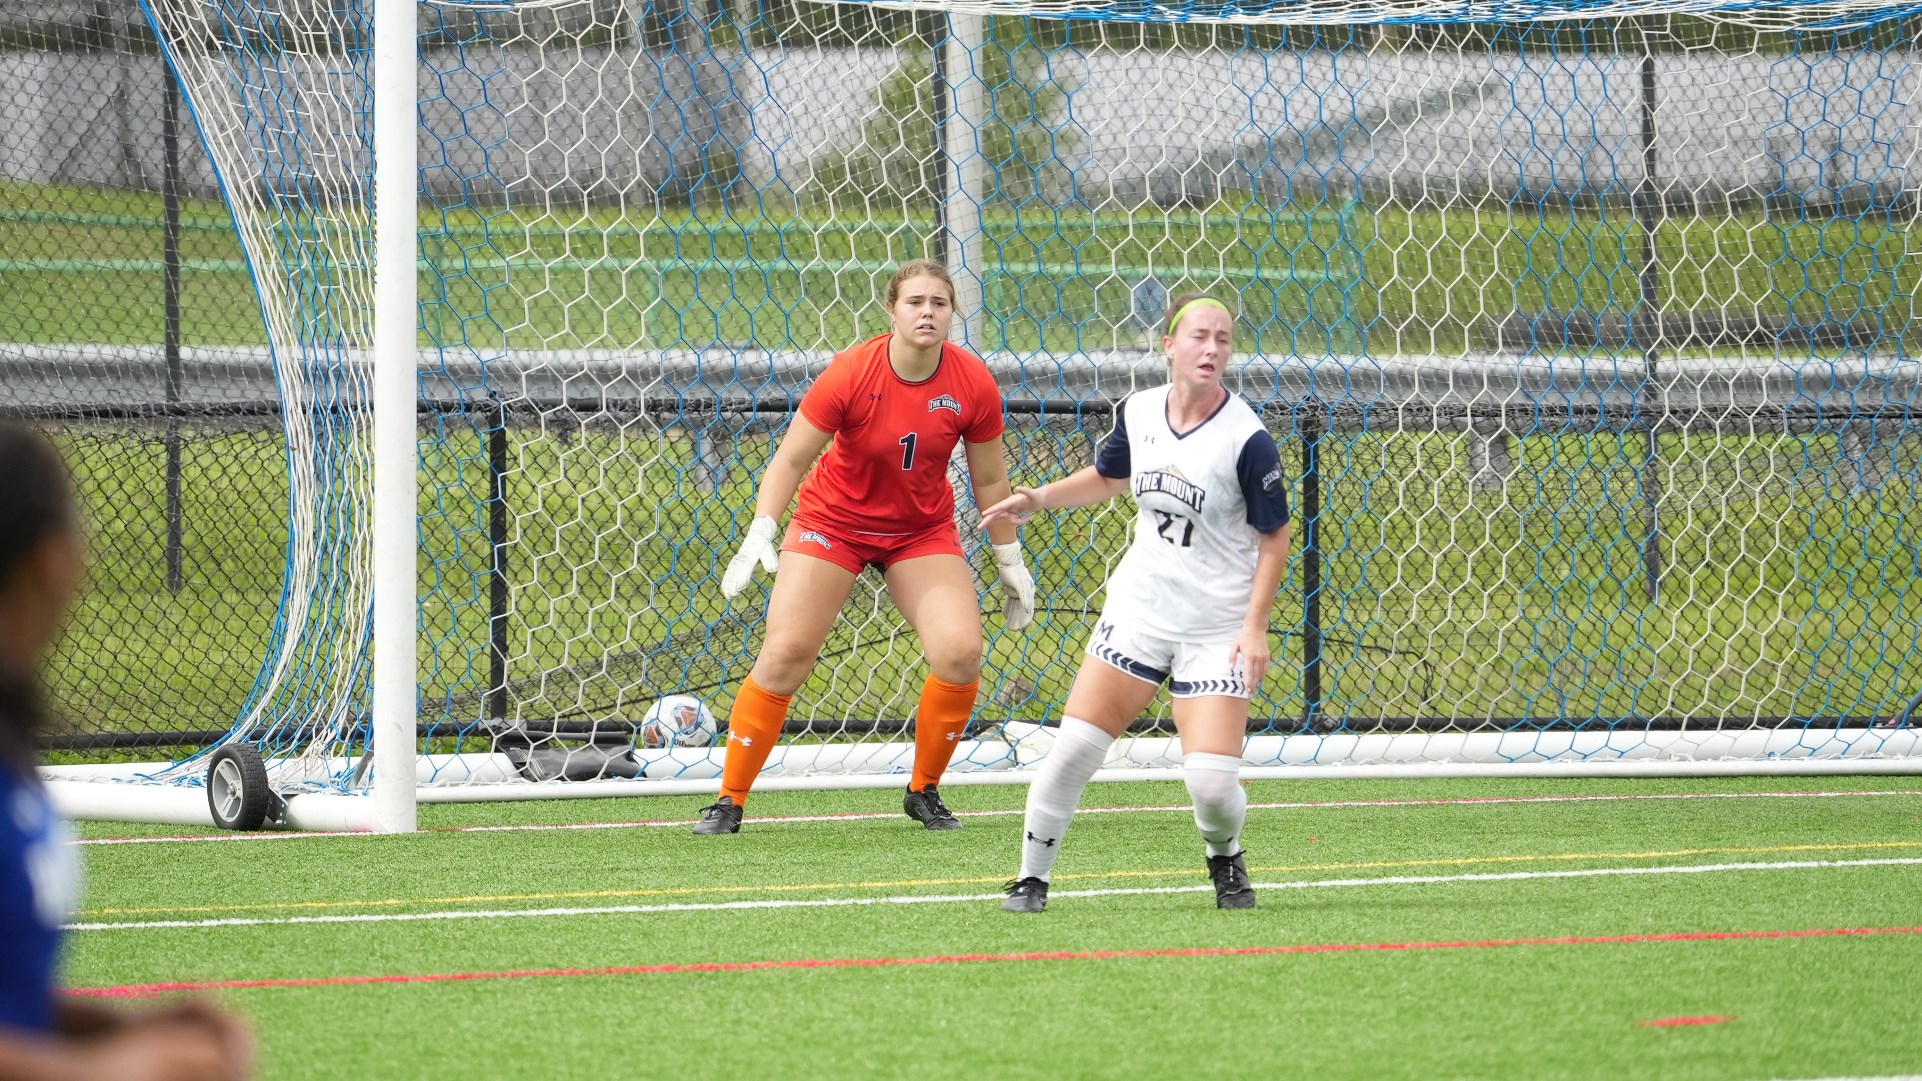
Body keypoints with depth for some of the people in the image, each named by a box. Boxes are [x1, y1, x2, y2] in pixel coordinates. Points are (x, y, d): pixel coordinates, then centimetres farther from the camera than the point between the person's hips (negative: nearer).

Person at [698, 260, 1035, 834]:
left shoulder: (973, 384, -14)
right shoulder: (851, 374, -21)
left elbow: (989, 480, 0)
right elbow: (790, 460, -15)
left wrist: (1010, 562, 6)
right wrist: (760, 534, -25)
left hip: (923, 529, 2)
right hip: (833, 521, -2)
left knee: (961, 653, -16)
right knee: (785, 653, -13)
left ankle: (924, 792, 5)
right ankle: (729, 802, -1)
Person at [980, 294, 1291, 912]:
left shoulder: (1247, 440, -15)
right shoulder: (1138, 413, 0)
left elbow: (1274, 537, -7)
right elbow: (1107, 478, 21)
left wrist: (1255, 625, -14)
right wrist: (1037, 500, 7)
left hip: (1218, 626, -4)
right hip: (1139, 610, 4)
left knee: (1213, 781, -13)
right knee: (1074, 746, -6)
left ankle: (1226, 860, 21)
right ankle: (1031, 878, 10)